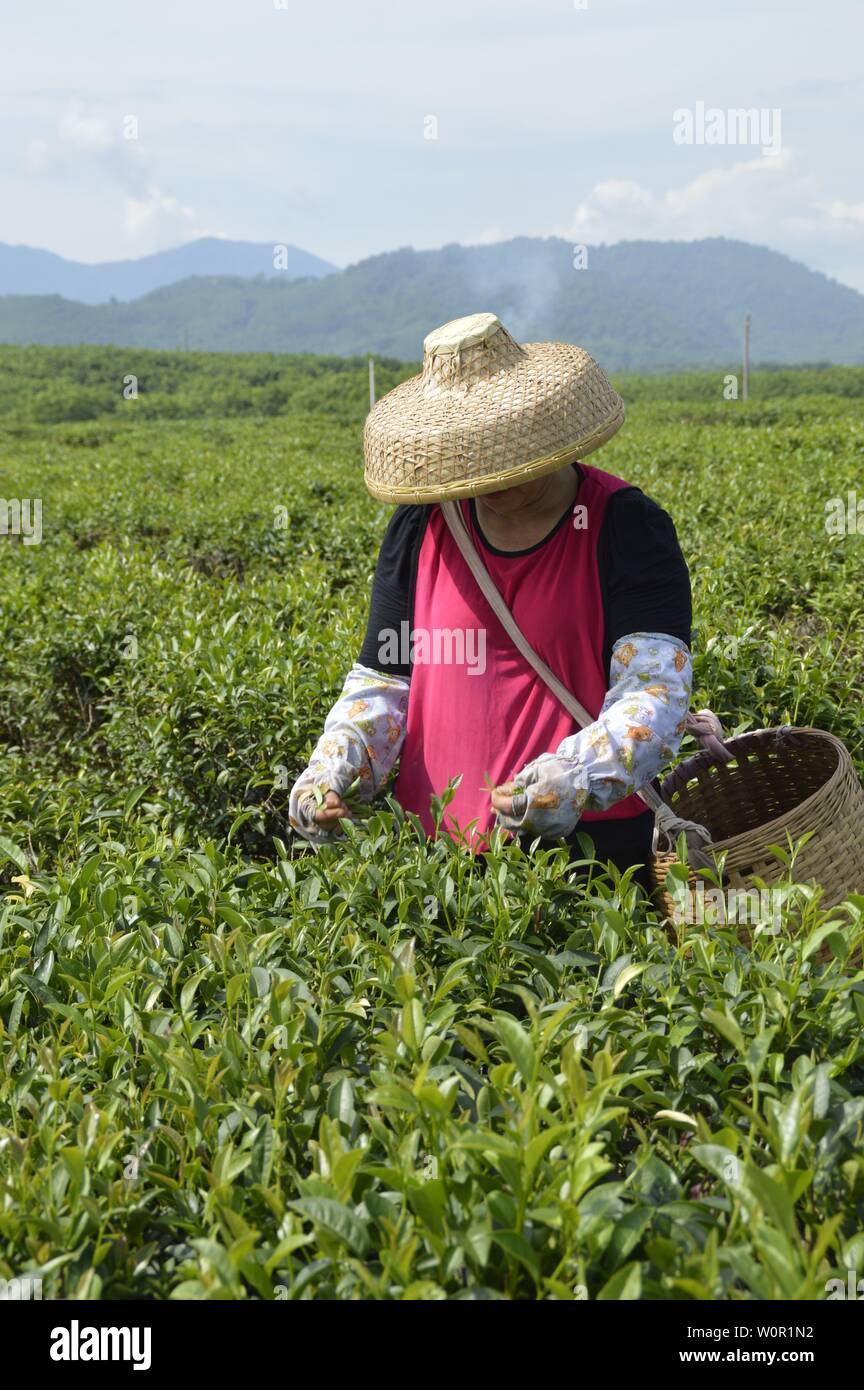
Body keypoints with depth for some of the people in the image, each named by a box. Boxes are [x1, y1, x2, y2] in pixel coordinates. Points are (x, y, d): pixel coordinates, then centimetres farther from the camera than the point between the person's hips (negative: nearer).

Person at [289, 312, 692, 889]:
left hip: (584, 843, -3)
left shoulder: (626, 527, -5)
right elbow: (383, 681, 11)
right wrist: (330, 771, -8)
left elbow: (655, 696, -15)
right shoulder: (422, 527, 7)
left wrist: (571, 781, -32)